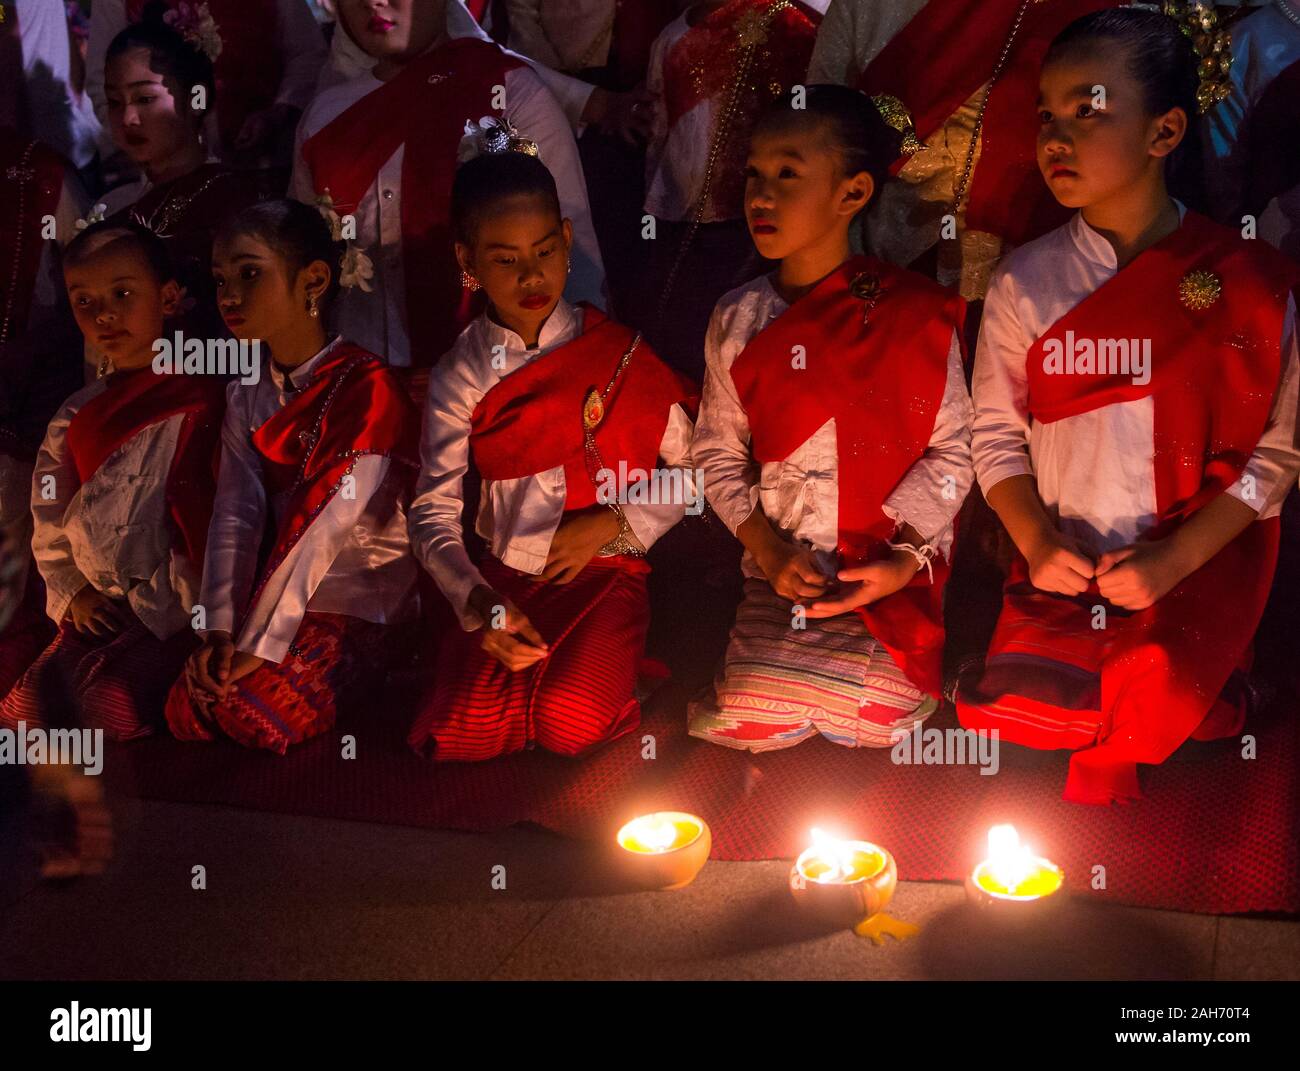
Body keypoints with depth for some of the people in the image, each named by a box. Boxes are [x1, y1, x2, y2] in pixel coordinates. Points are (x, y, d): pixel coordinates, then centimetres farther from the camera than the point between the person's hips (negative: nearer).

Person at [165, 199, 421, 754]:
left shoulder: (367, 385, -16)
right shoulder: (246, 394, 6)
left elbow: (328, 525, -21)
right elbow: (236, 514, -2)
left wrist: (261, 643, -22)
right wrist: (219, 629, -15)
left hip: (363, 591, -6)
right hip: (285, 580, 6)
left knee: (254, 711, -22)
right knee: (188, 710, -9)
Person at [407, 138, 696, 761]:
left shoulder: (618, 353, -1)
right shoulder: (461, 376, 1)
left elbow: (693, 469, 5)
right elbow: (433, 514, -4)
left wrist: (611, 524, -10)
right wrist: (478, 603, -22)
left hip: (606, 573, -1)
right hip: (502, 584, 2)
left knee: (571, 722, -26)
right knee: (461, 732, -20)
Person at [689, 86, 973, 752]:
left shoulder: (912, 312, -3)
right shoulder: (736, 320, 7)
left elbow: (950, 449, -2)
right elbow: (718, 451, 9)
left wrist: (904, 554, -14)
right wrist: (768, 547, -7)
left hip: (893, 571, -2)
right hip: (781, 564, 2)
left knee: (877, 718, -20)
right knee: (753, 723, -16)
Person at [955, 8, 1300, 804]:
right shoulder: (1026, 283, 1)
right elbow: (997, 434, 6)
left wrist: (1172, 561, -15)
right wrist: (1037, 544, -10)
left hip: (1198, 562, -2)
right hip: (1065, 564, 2)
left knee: (1154, 696, -27)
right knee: (1002, 706, -21)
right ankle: (1211, 699, 6)